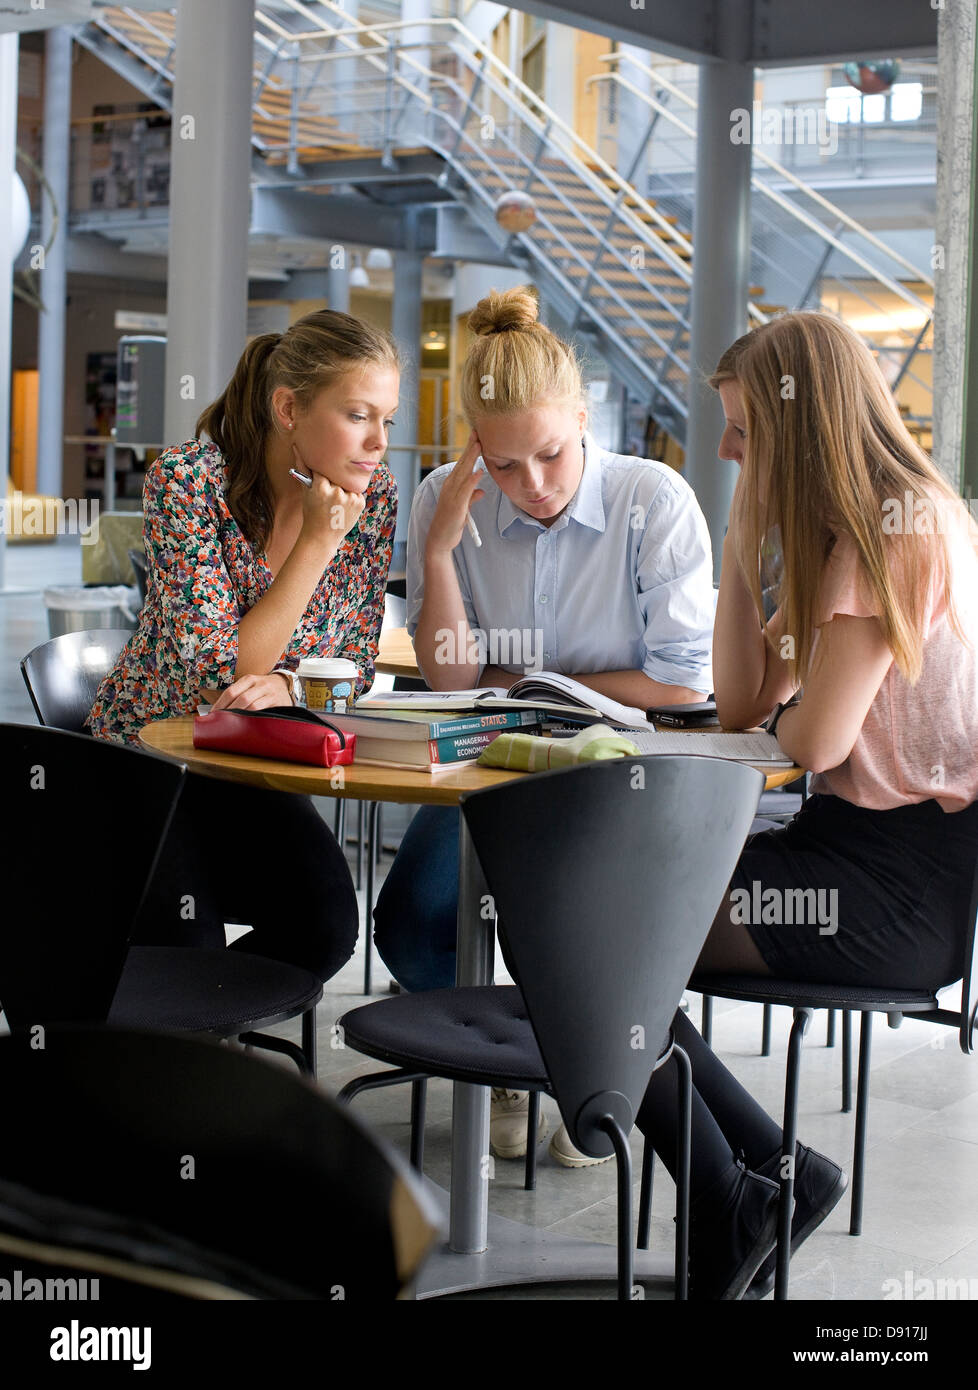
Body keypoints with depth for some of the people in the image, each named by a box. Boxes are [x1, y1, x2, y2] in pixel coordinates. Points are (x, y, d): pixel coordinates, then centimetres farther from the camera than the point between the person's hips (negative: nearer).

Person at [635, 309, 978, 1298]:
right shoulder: (843, 535, 17)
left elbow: (815, 738, -20)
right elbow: (739, 703, 13)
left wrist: (780, 713, 4)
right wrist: (743, 539, 8)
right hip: (860, 841, 10)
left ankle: (739, 1202, 0)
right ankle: (769, 1178, 2)